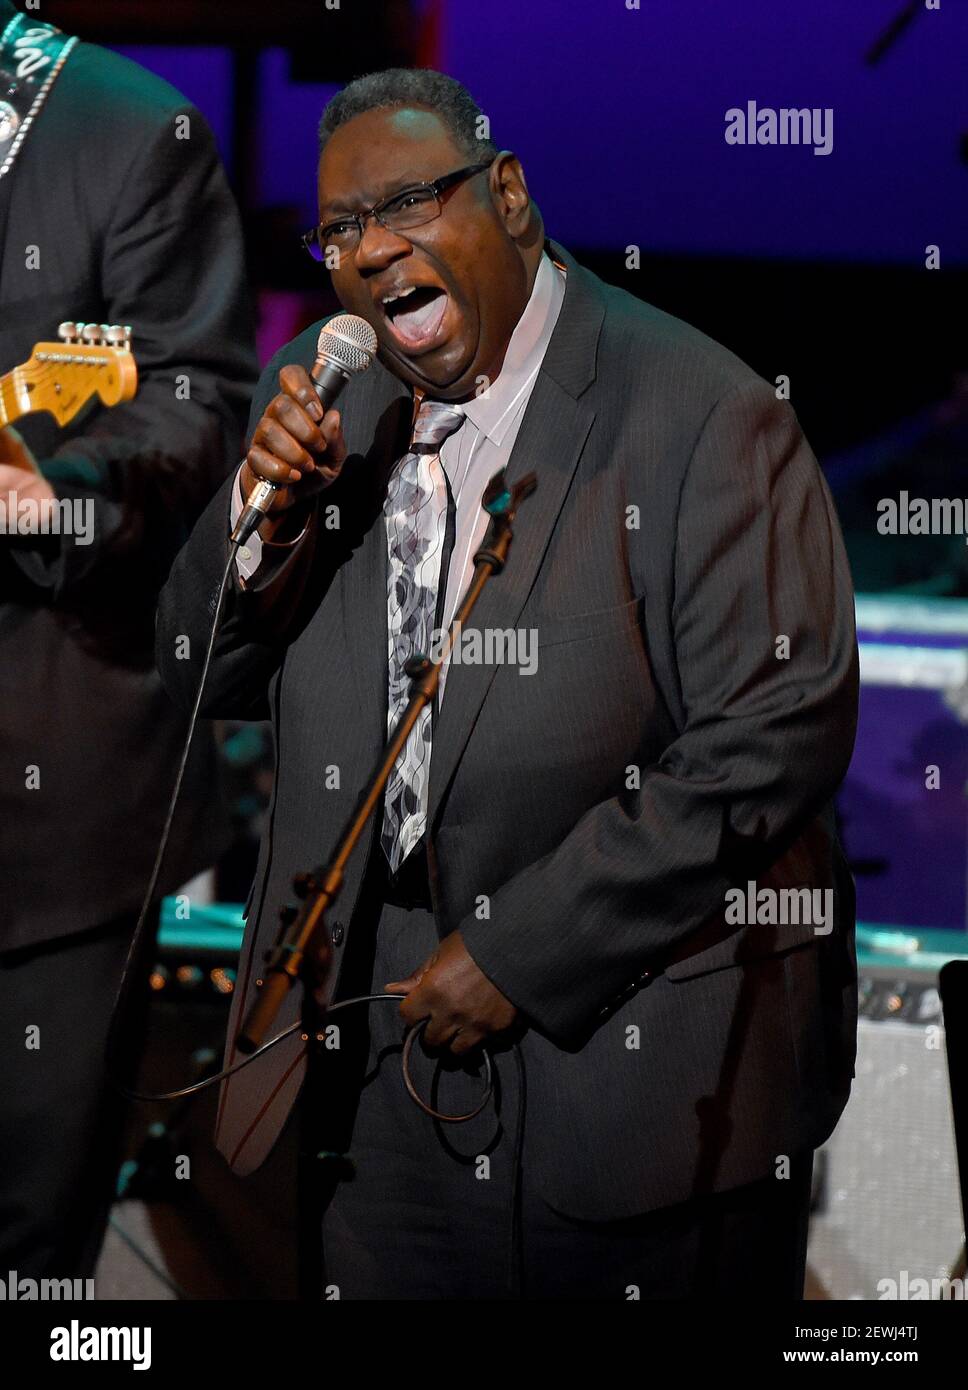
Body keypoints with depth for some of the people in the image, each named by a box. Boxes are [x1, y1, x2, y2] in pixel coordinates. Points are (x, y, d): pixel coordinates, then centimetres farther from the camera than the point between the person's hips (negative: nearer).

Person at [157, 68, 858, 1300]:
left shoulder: (700, 412, -15)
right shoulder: (322, 394, 5)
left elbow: (780, 735, -20)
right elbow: (203, 679, 10)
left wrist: (520, 953, -18)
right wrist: (267, 505, -12)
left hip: (634, 1049, -5)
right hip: (382, 1043, 5)